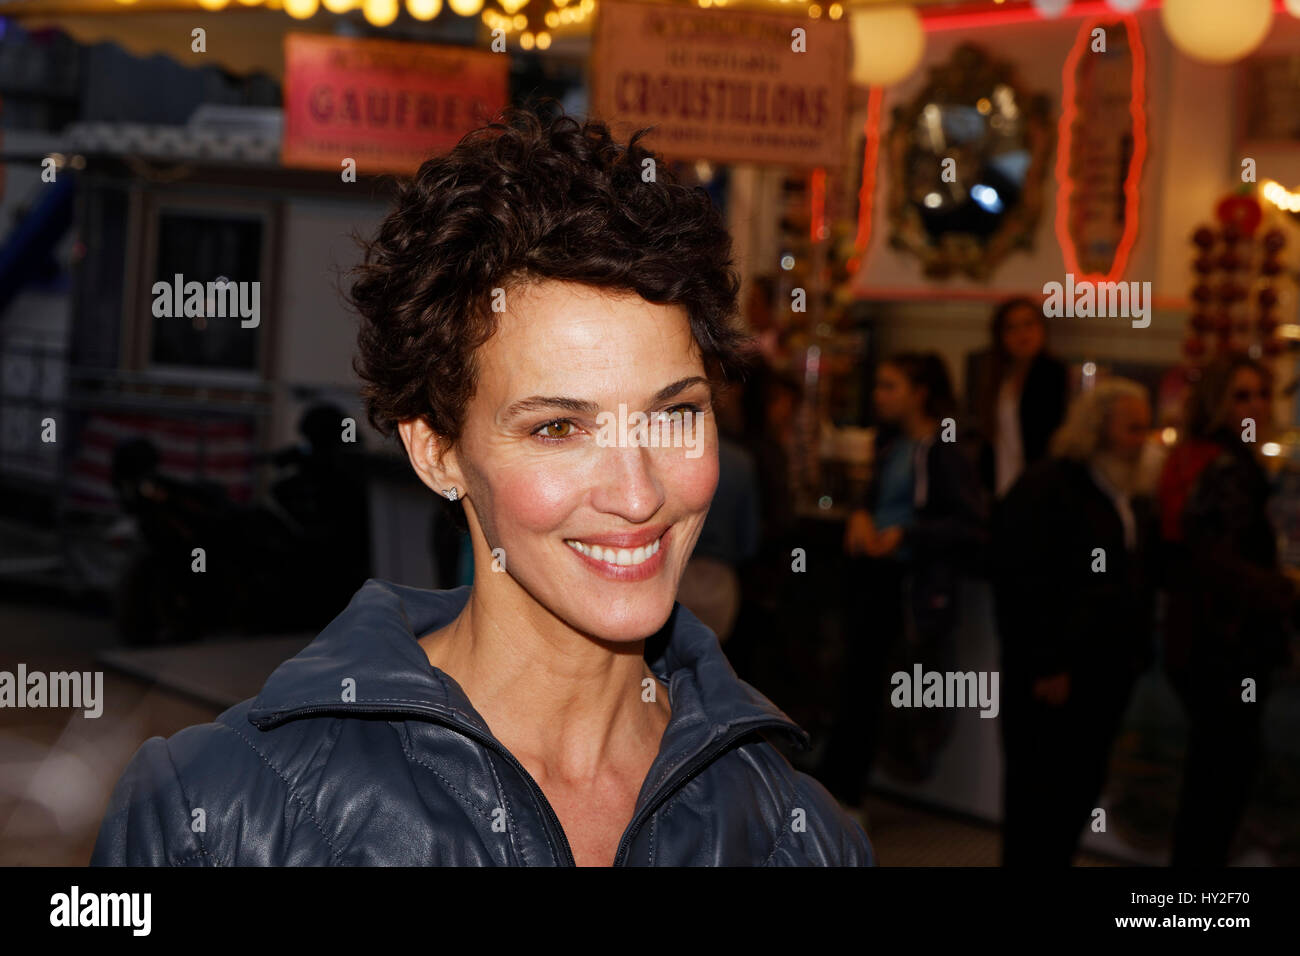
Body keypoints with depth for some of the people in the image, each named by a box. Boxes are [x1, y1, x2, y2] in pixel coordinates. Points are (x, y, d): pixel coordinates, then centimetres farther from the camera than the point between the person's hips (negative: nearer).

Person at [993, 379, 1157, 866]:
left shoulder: (1135, 501, 14)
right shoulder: (1045, 488, -13)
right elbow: (1022, 584, -19)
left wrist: (1137, 652, 11)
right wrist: (1044, 664, -20)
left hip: (1107, 668, 8)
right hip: (1051, 673, -8)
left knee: (1083, 786, 13)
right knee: (1038, 786, 1)